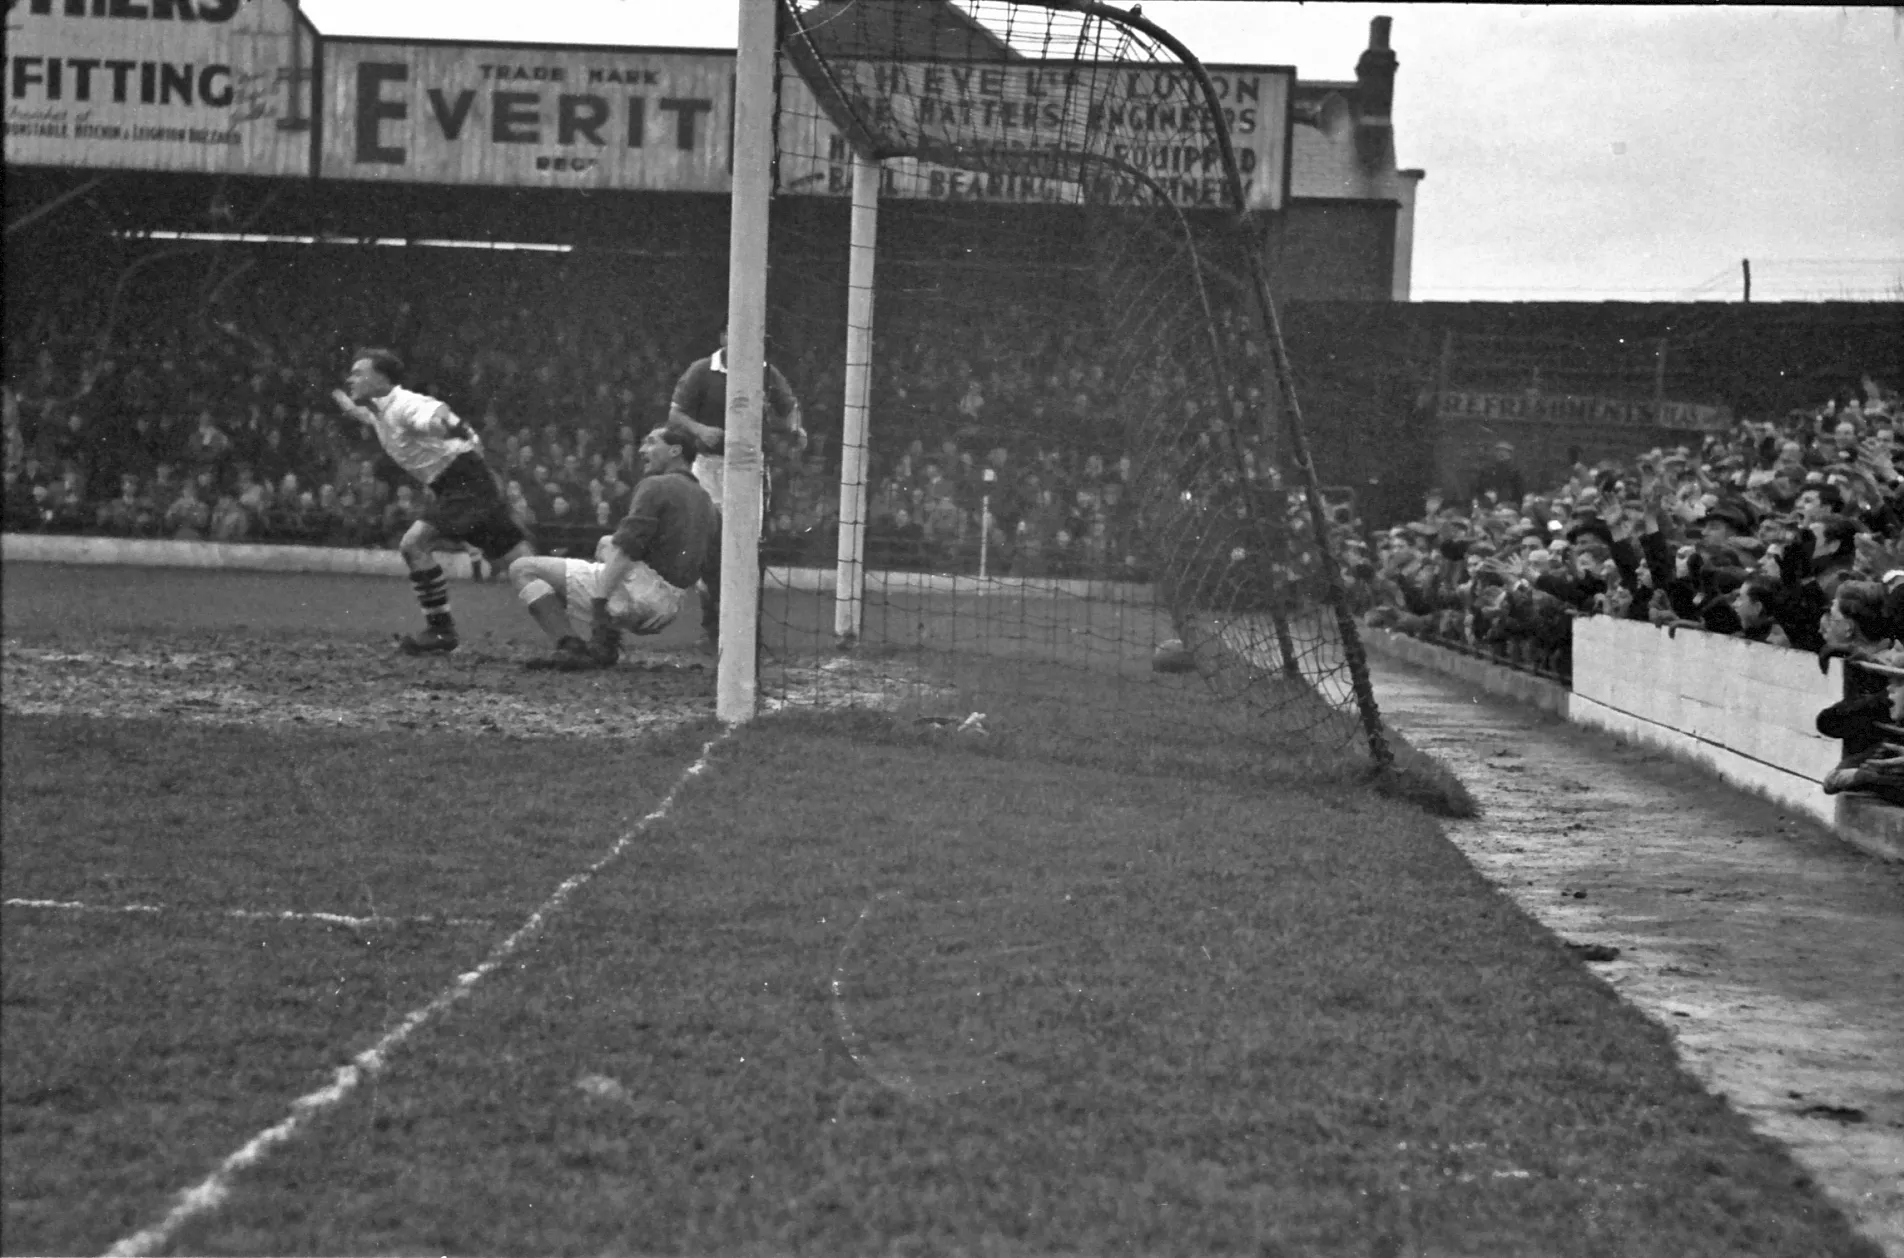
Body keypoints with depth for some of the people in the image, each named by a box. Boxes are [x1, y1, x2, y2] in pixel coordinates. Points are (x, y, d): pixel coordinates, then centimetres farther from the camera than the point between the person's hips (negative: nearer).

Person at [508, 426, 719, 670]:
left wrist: (599, 601, -22)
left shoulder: (656, 486, -6)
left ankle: (572, 646, -18)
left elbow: (627, 549, -17)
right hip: (667, 610, 8)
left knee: (522, 569, -3)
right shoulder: (706, 501, 19)